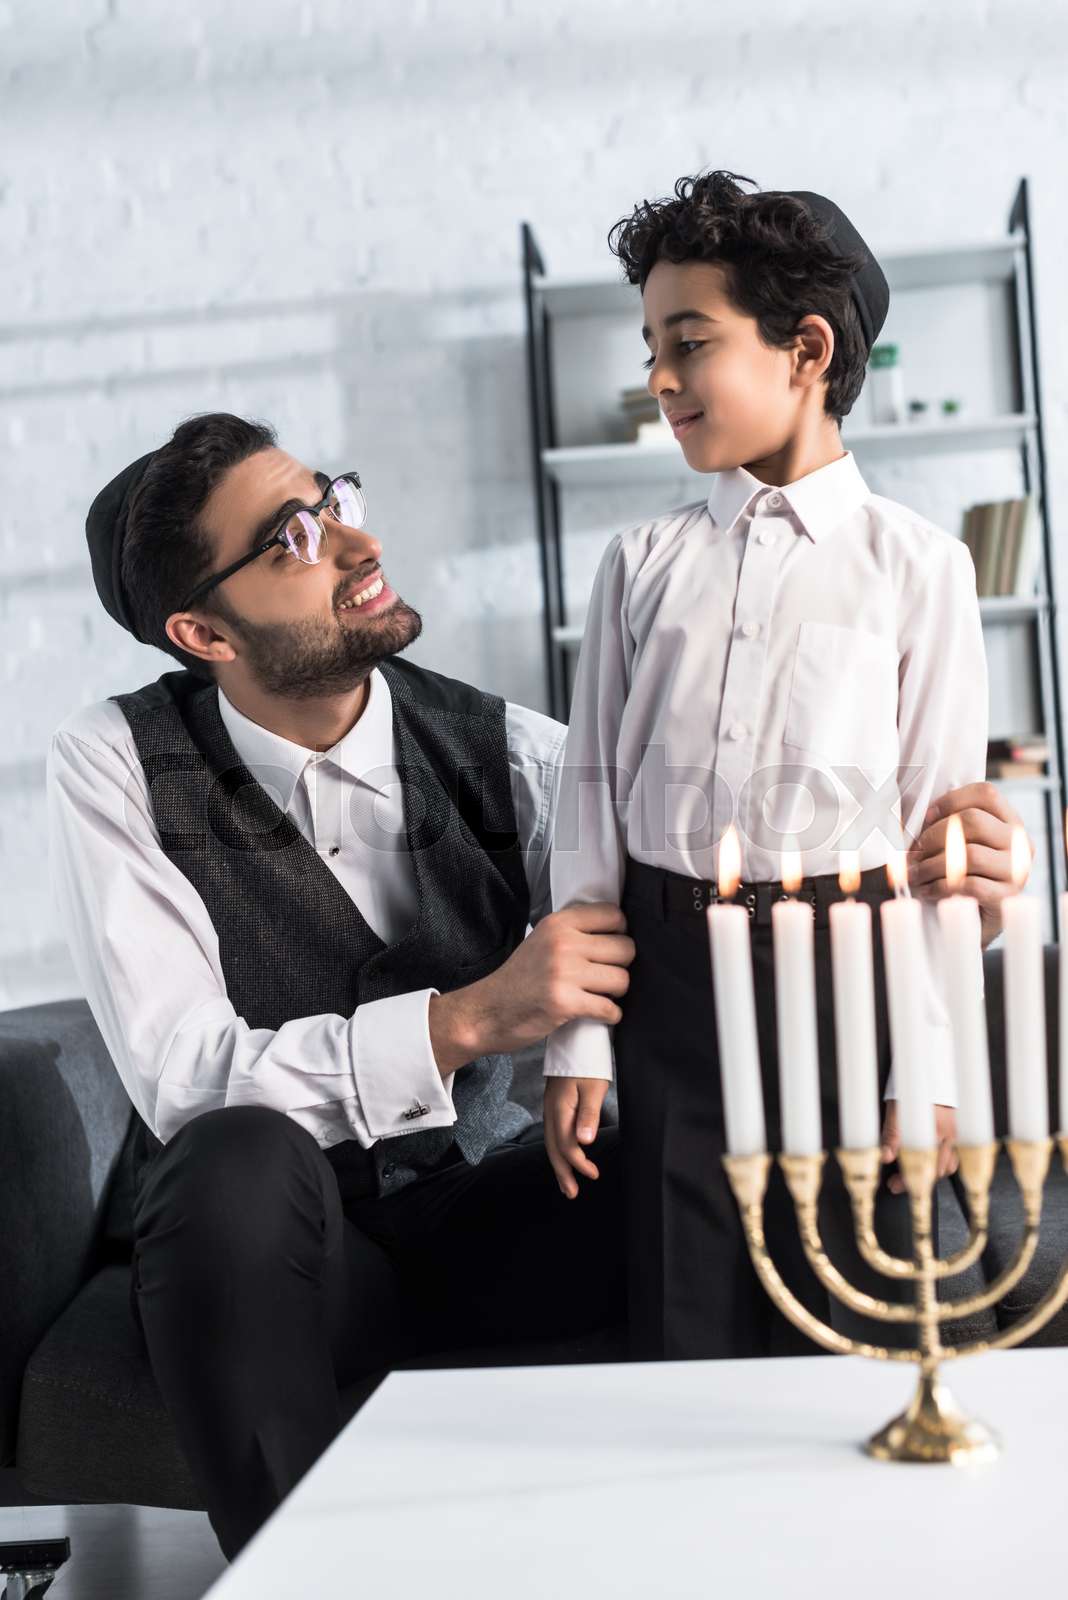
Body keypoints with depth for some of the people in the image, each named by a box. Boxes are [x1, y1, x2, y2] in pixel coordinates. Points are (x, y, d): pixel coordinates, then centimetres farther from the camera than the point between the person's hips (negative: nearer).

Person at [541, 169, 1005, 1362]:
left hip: (850, 961, -2)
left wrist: (931, 1063, -4)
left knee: (855, 1322, 4)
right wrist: (575, 1040, 2)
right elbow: (590, 806, 6)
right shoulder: (641, 565, 7)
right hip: (674, 978, 2)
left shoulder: (913, 564, 0)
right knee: (687, 1330, 6)